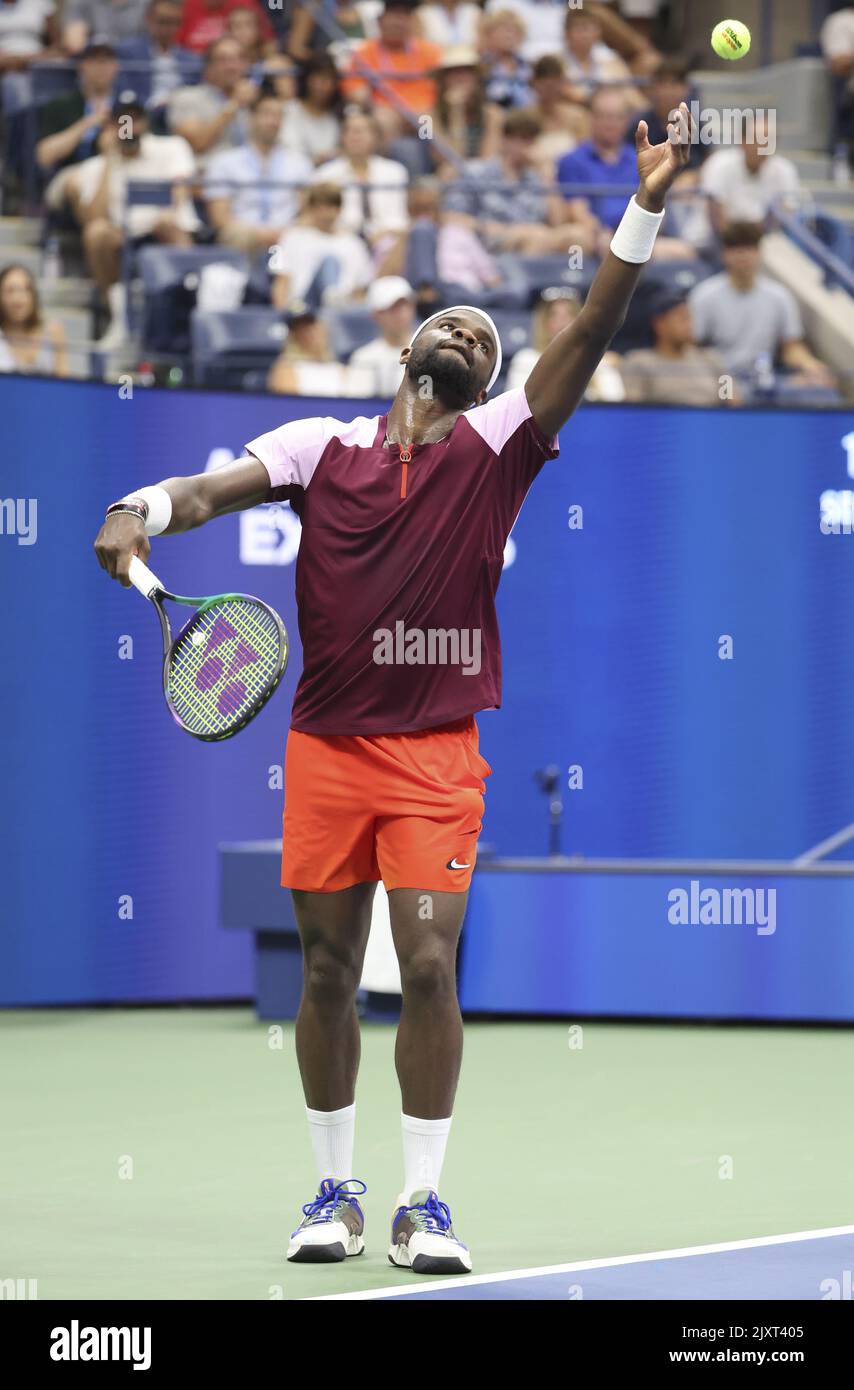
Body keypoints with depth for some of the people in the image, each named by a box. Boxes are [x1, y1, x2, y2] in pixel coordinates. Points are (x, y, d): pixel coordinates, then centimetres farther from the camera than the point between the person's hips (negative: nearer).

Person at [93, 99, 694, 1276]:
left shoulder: (496, 447, 2)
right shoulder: (320, 446, 6)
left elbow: (590, 335, -8)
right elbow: (215, 489, -4)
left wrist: (646, 210, -19)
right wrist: (142, 512, -27)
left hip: (436, 756, -1)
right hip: (326, 746, 1)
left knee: (429, 961, -11)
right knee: (329, 970, 5)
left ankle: (425, 1200, -1)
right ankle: (334, 1189, 18)